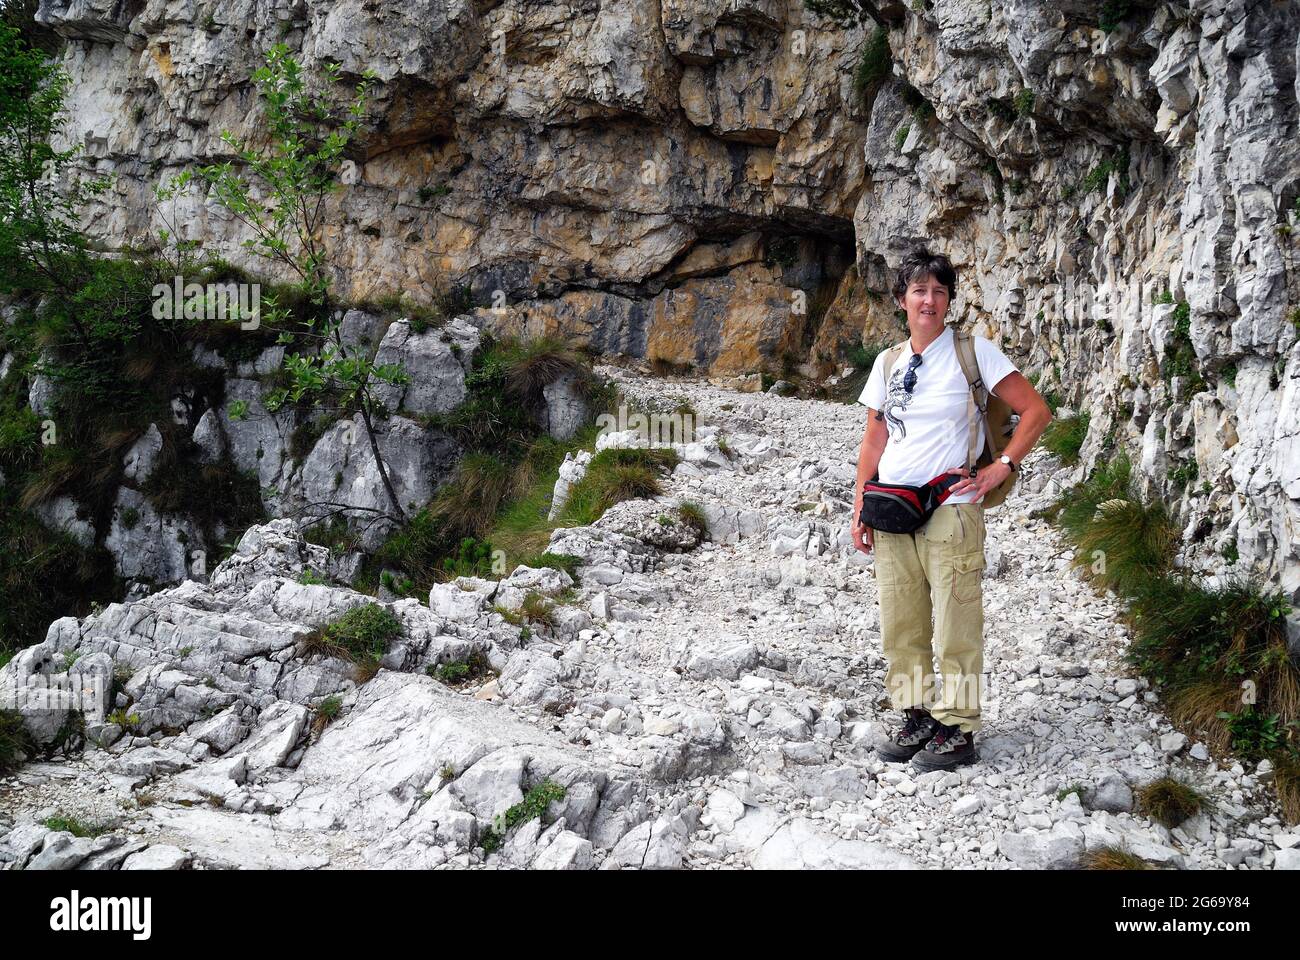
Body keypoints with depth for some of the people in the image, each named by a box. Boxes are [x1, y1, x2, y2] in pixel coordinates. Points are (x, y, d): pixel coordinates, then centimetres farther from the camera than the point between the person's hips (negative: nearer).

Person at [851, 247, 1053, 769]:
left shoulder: (972, 352, -1)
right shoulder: (887, 364, 12)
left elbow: (1036, 410, -2)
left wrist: (1001, 467, -8)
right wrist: (860, 508, 9)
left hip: (950, 511, -5)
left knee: (955, 629, -4)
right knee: (900, 628, 9)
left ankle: (958, 730, 4)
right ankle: (915, 716, 22)